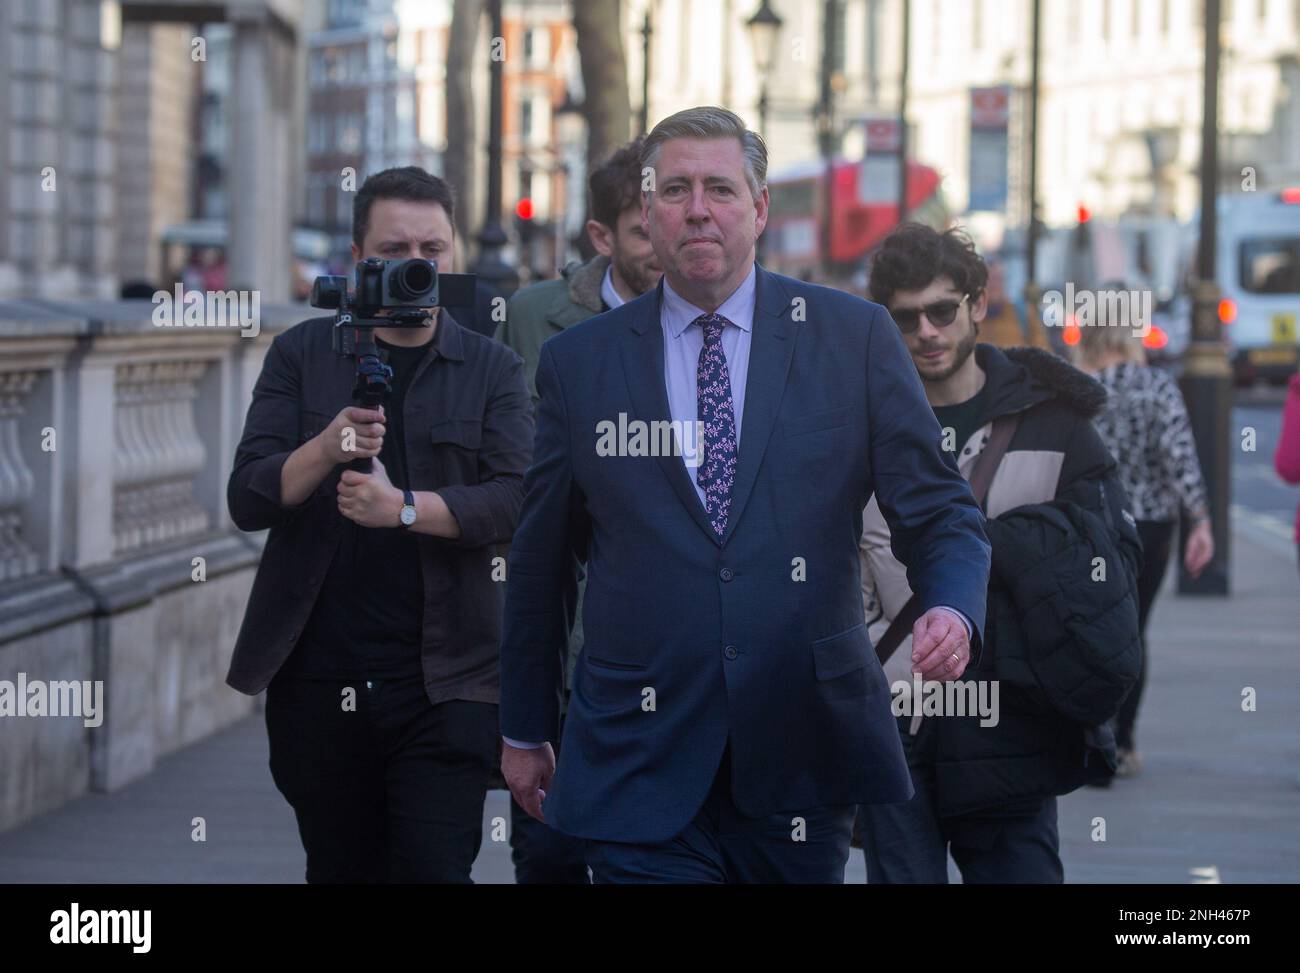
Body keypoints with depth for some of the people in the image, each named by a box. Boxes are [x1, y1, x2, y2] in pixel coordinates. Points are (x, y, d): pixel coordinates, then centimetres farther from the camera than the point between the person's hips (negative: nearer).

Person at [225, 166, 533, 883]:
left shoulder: (491, 368, 6)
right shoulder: (301, 355, 8)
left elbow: (515, 501, -7)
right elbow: (248, 499, -1)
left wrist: (404, 508, -22)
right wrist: (327, 449, -21)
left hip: (441, 681, -1)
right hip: (316, 680, 2)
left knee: (434, 868, -11)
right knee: (340, 871, 10)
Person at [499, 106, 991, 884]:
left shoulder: (854, 338, 3)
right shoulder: (578, 364, 6)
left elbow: (940, 511, 4)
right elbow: (542, 562, 13)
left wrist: (953, 610, -17)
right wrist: (525, 730, 17)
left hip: (801, 754, 0)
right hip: (641, 769, 0)